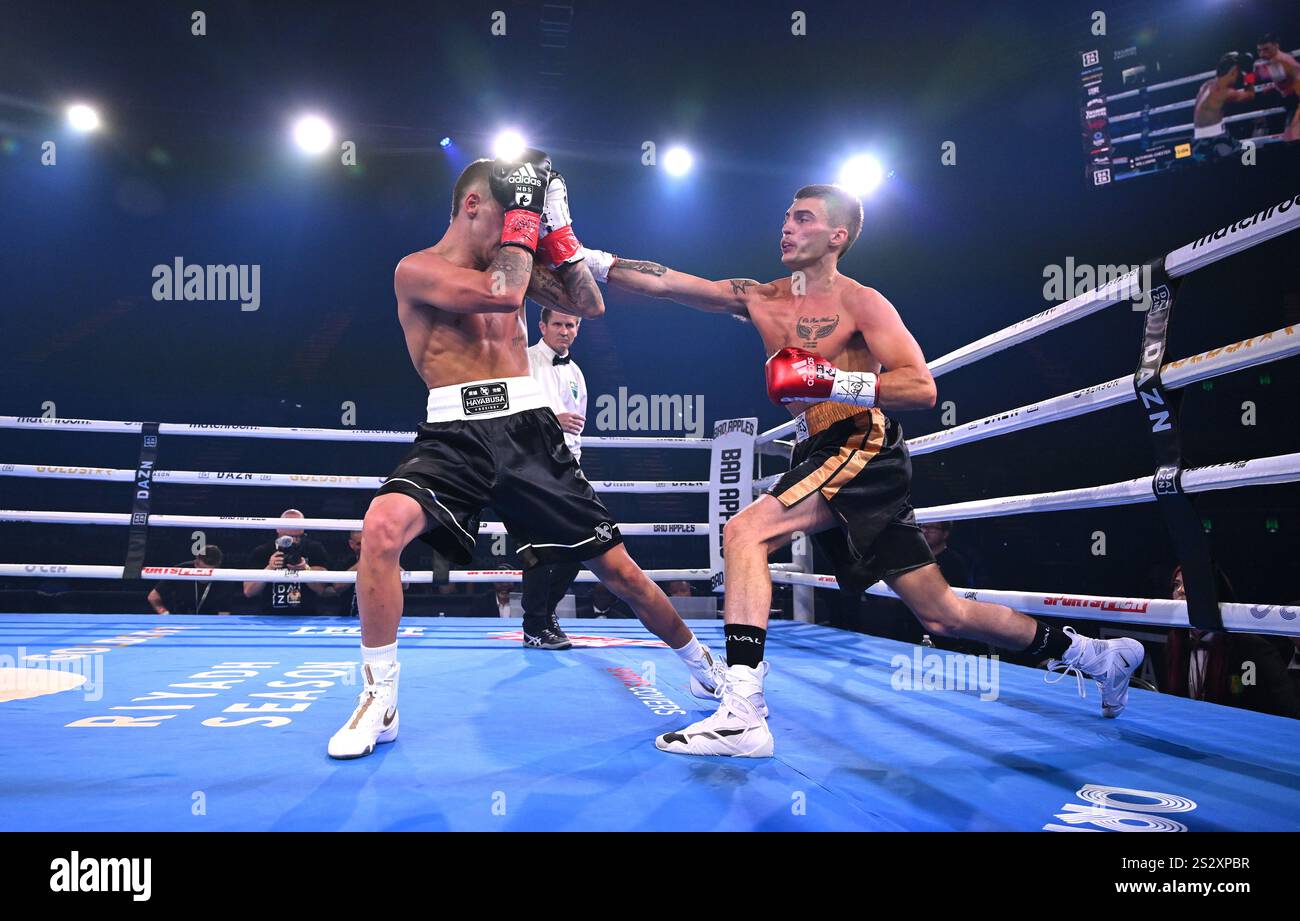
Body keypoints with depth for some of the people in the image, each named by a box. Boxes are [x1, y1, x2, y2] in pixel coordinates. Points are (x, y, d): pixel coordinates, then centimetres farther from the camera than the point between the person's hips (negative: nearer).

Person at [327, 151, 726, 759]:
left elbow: (589, 306, 13)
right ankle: (380, 702, -14)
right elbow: (500, 293, -19)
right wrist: (526, 210, -7)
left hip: (528, 430, 4)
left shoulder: (516, 262, 15)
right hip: (456, 435, -3)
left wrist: (557, 227, 6)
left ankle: (702, 663, 31)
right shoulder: (417, 269, -3)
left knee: (616, 567, 6)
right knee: (384, 525, -32)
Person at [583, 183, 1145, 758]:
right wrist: (587, 258, -1)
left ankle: (741, 715, -25)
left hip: (863, 451, -7)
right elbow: (663, 283, 6)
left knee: (745, 532, -24)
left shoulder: (860, 303, -4)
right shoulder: (760, 299, 13)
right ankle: (1093, 655, 31)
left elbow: (921, 387, -13)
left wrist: (833, 382, -23)